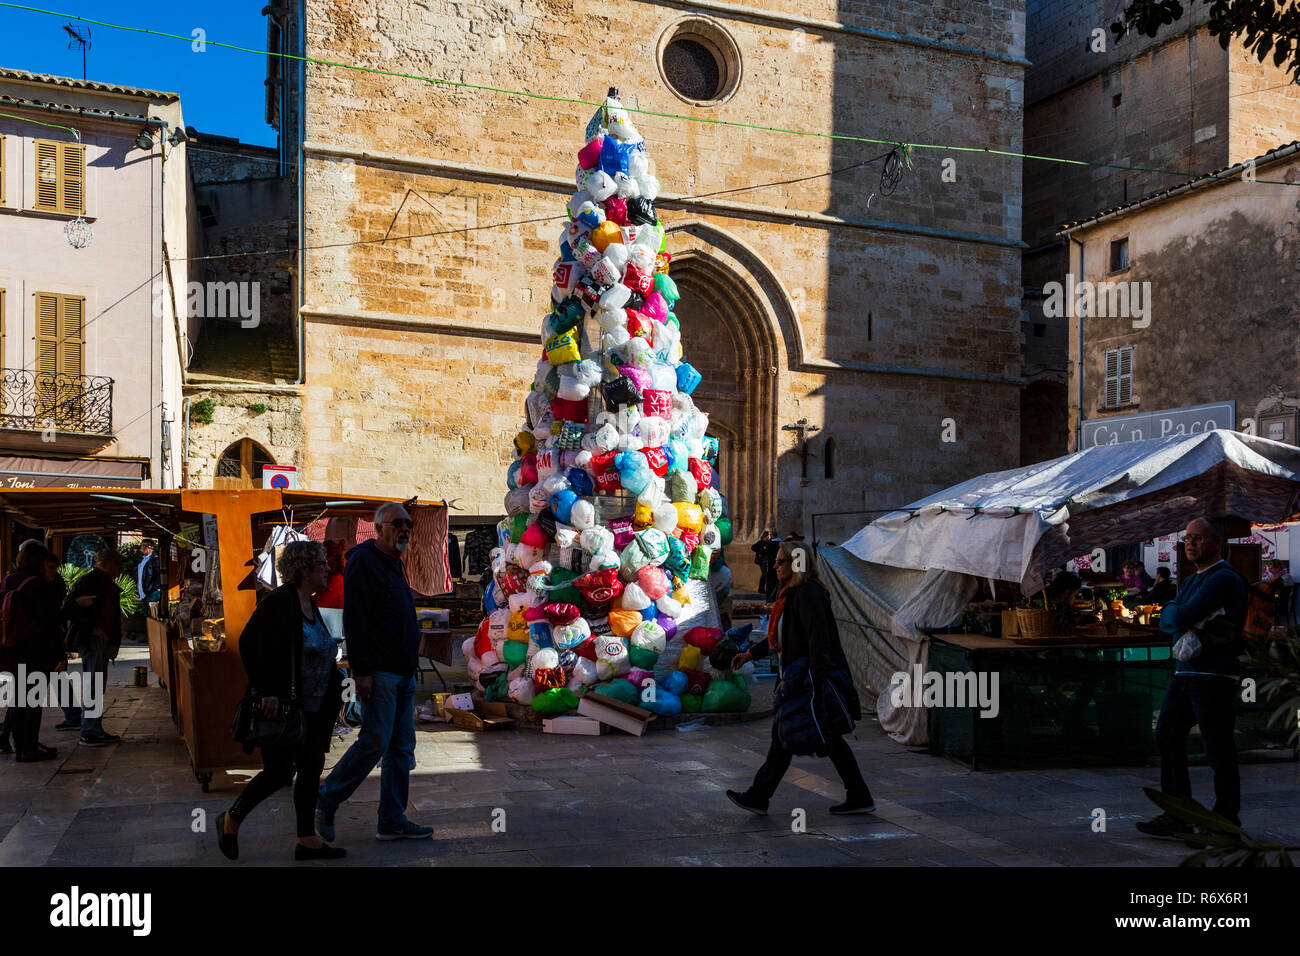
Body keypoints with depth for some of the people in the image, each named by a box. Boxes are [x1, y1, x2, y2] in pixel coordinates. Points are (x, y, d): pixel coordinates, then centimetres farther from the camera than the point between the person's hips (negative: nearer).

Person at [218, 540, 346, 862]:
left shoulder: (310, 605, 11)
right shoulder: (279, 602, -17)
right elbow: (249, 644, -21)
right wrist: (266, 690, -22)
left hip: (311, 708, 9)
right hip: (280, 705, -9)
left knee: (311, 769, 9)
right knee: (279, 772, -2)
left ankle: (307, 841, 17)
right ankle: (231, 820, 21)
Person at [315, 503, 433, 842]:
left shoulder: (395, 565, 19)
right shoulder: (363, 561, -9)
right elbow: (354, 619, -17)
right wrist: (362, 671, -22)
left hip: (403, 673, 9)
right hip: (379, 673, -9)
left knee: (402, 749, 8)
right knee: (374, 742, -10)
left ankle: (393, 821, 13)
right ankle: (325, 802, 7)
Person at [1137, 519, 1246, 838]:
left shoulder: (1224, 579, -12)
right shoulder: (1191, 581, 19)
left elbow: (1179, 618, -20)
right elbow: (1164, 622, 10)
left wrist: (1173, 611, 1)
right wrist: (1182, 622, -10)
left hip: (1214, 676, -9)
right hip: (1185, 671, 9)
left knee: (1217, 748, -2)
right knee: (1168, 737, 8)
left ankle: (1226, 820, 11)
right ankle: (1177, 816, 14)